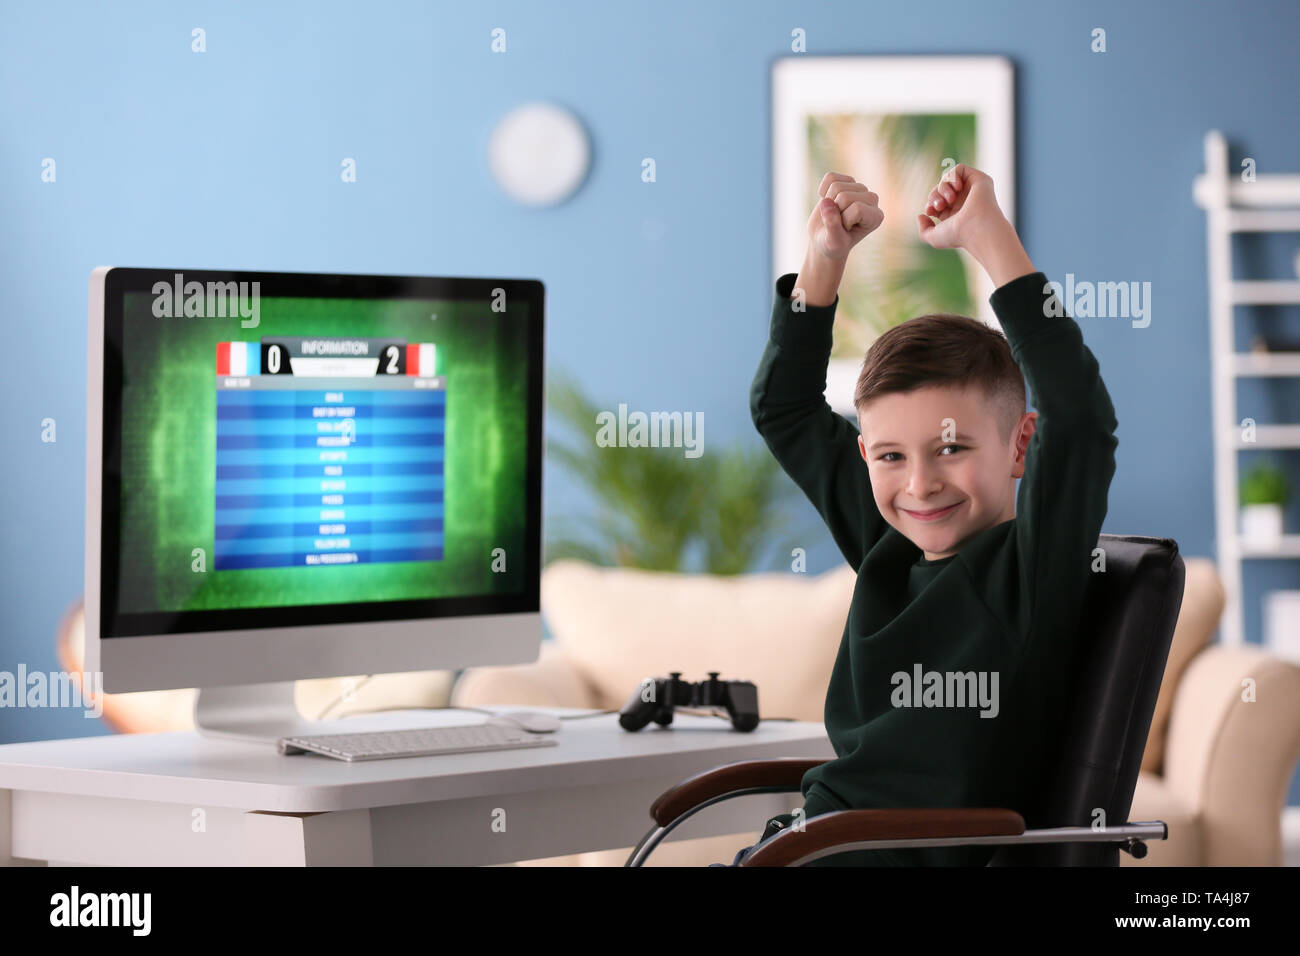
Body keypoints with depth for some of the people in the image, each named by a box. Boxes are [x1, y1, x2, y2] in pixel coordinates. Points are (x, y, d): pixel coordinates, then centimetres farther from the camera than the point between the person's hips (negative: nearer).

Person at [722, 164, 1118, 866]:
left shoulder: (1028, 570, -9)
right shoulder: (891, 552, 11)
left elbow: (1081, 421, -26)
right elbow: (783, 413, 23)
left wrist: (988, 235, -22)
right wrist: (824, 260, 12)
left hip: (904, 859, -7)